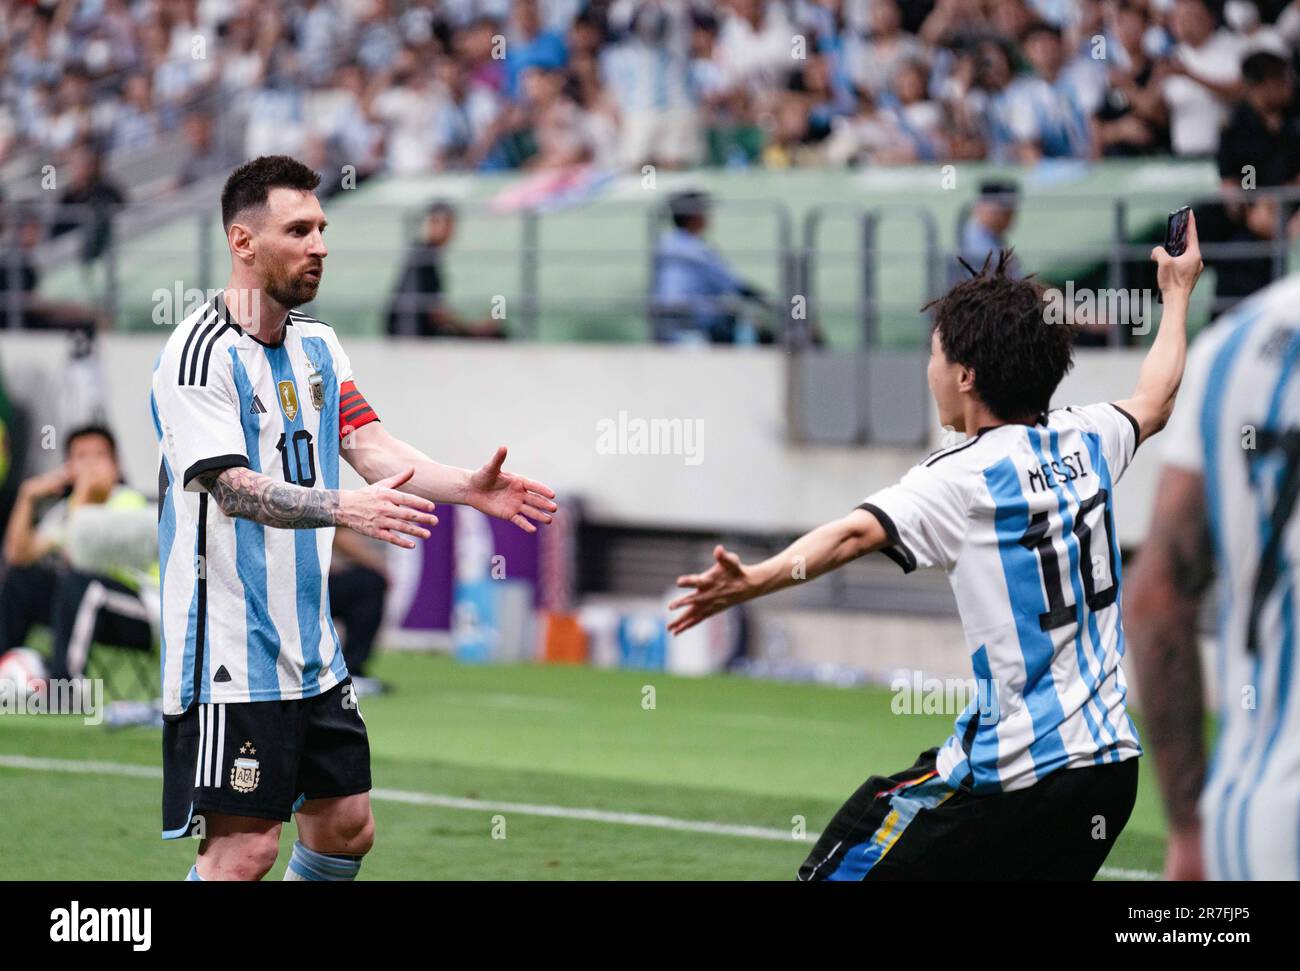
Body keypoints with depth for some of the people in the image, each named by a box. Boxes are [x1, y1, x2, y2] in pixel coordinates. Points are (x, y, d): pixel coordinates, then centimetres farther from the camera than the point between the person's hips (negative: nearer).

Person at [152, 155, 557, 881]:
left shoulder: (318, 344, 11)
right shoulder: (201, 354, -14)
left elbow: (371, 445, 1)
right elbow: (234, 488, -24)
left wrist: (467, 487, -16)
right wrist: (345, 508, -39)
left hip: (312, 652, 8)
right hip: (231, 656, -8)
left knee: (347, 827, 11)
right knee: (245, 847, -10)